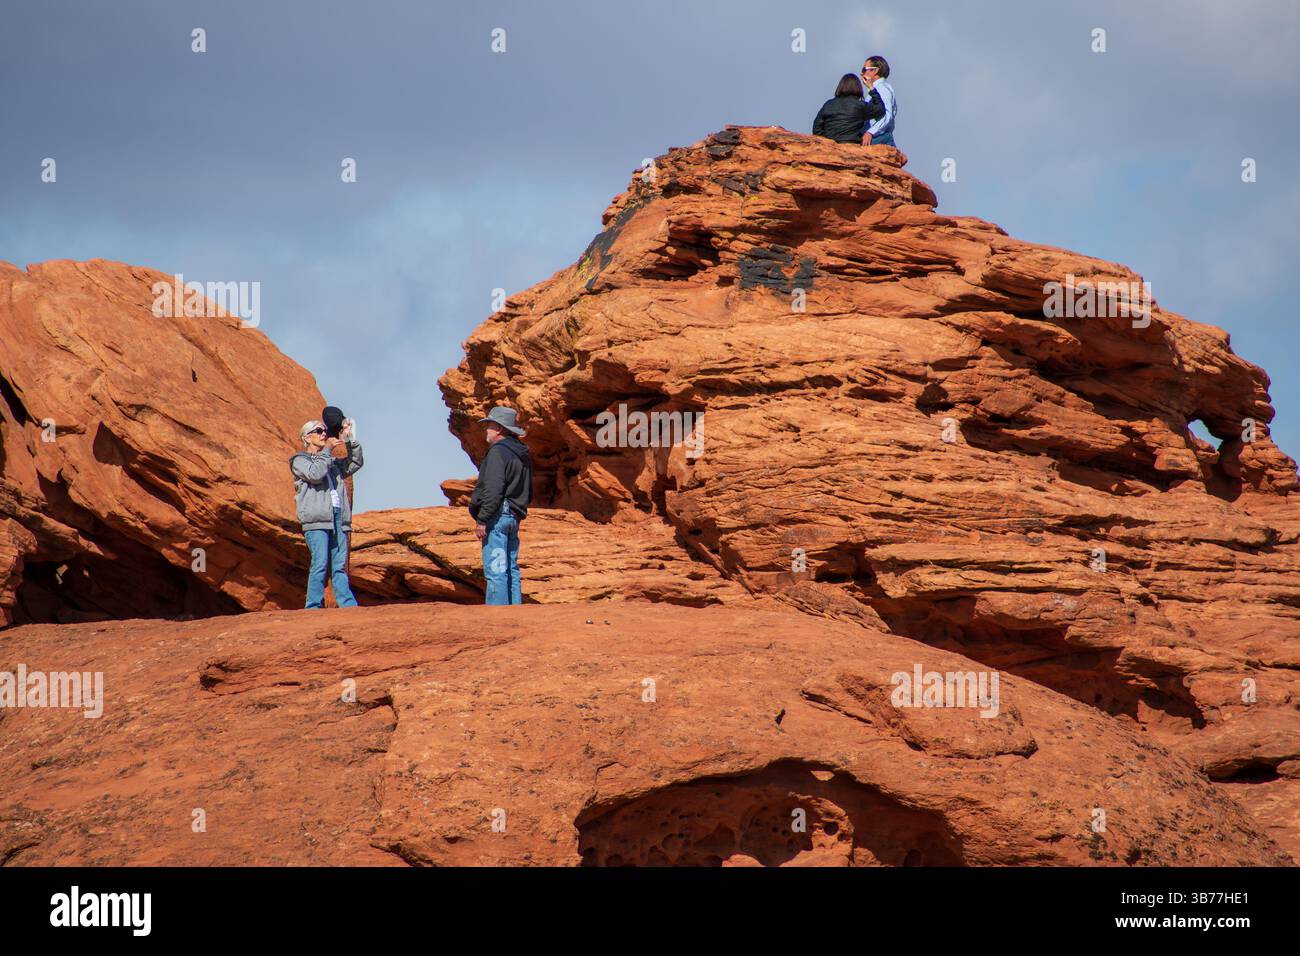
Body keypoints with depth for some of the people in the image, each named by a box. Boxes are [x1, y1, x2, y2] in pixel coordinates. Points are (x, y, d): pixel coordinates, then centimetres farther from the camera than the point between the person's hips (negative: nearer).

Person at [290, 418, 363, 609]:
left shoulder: (333, 462, 27)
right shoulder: (299, 461, 7)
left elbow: (355, 463, 22)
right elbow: (315, 474, -12)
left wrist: (349, 440, 13)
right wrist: (326, 450, -5)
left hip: (338, 518, 6)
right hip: (316, 519, -6)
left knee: (340, 564, 2)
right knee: (320, 563, -14)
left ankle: (348, 605, -2)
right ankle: (314, 607, -13)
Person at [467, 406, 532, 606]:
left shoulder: (498, 452, -13)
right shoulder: (522, 454, 17)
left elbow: (493, 490, -20)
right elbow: (528, 493, 23)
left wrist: (482, 520, -18)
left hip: (497, 514, -10)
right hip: (514, 518, 10)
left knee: (495, 570, -11)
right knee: (511, 569, 12)